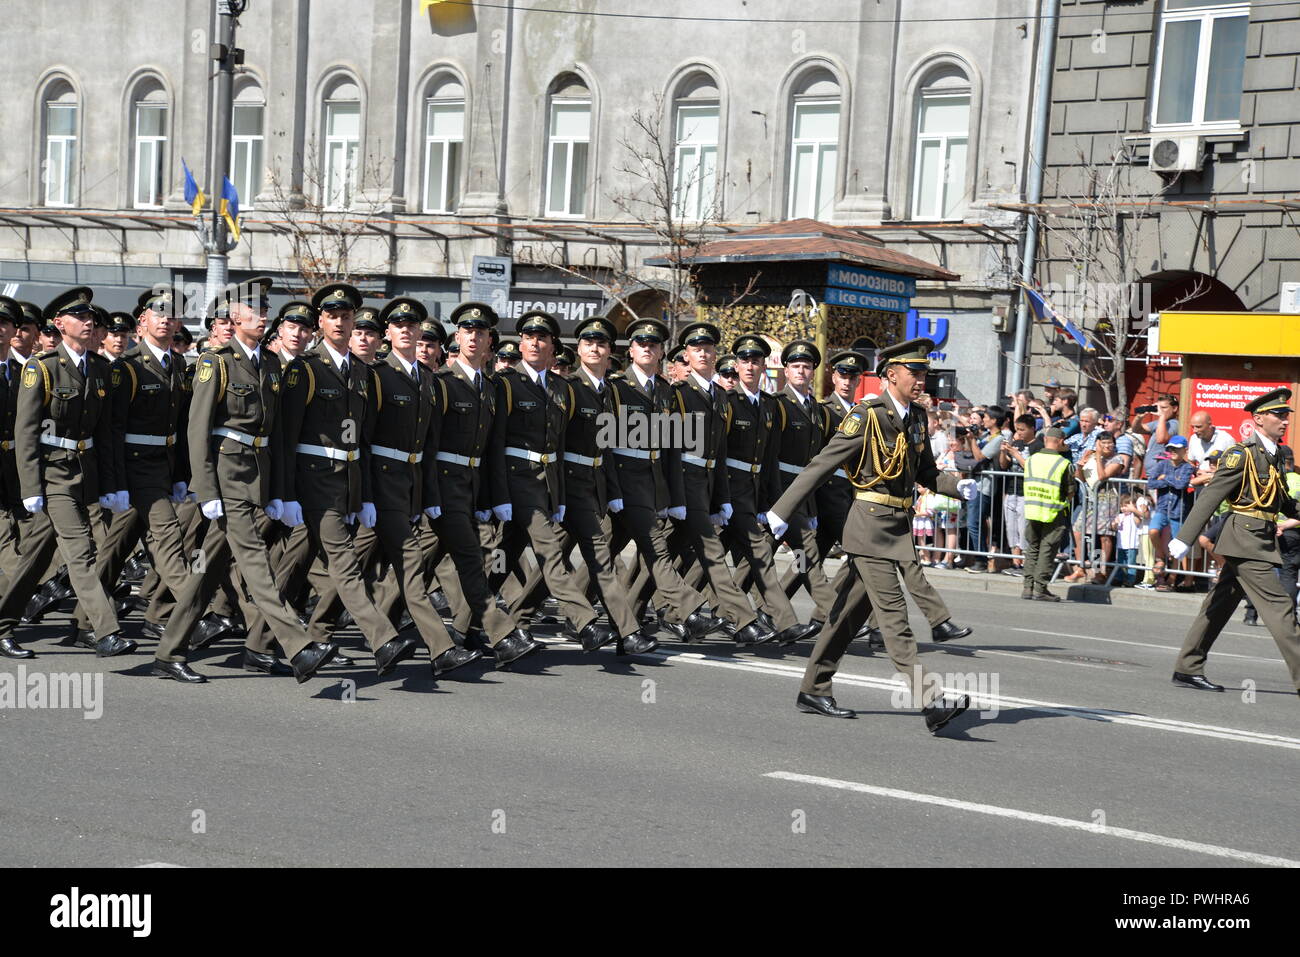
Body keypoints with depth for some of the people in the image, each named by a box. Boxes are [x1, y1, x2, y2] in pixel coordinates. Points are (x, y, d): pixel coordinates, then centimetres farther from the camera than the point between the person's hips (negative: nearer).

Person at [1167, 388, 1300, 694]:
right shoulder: (1241, 454, -11)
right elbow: (1210, 497, -15)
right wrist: (1184, 539, -19)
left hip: (1261, 540, 9)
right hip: (1246, 541, -9)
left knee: (1218, 607, 11)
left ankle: (1187, 669, 17)